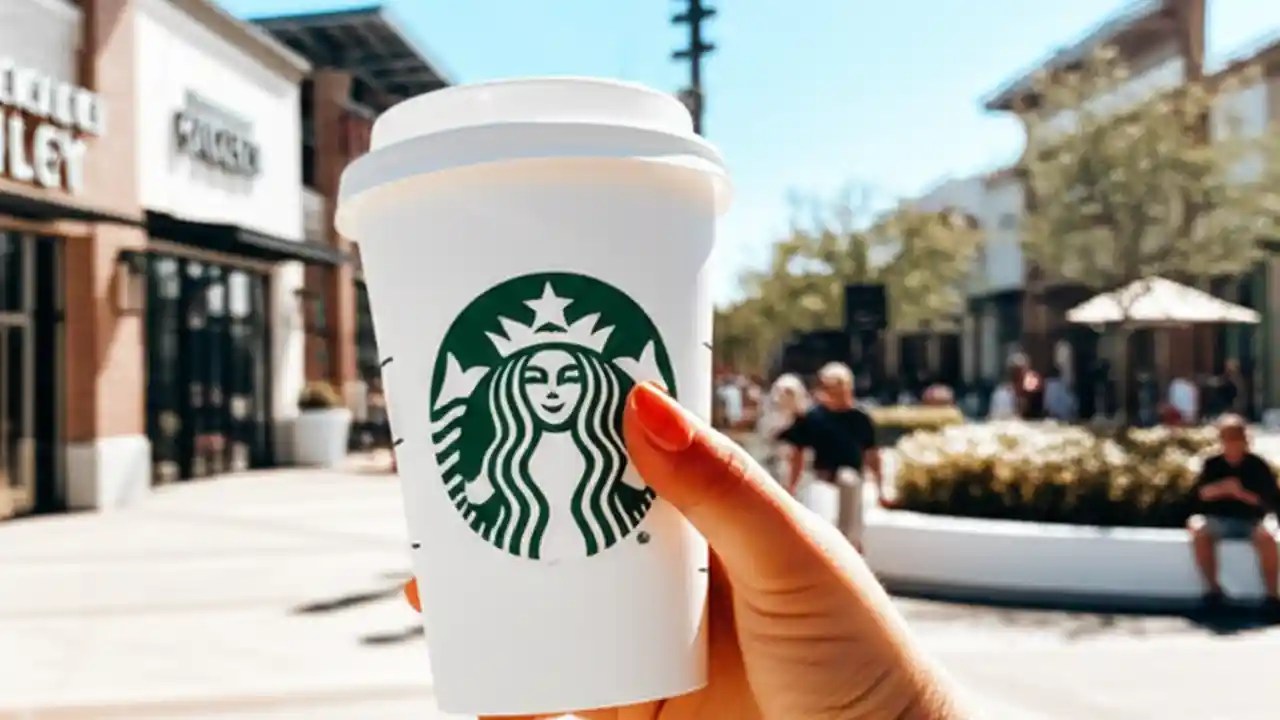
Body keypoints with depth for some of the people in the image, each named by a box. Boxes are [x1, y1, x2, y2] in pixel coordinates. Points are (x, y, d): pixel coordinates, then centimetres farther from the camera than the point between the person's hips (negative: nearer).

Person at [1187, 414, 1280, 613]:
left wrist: (1244, 494, -20)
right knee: (1198, 529, -30)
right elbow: (1200, 493, -8)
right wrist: (1222, 488, -27)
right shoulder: (1213, 464, 5)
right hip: (1220, 521, 2)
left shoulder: (1258, 465, -1)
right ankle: (1213, 588, -16)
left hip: (1253, 520, -2)